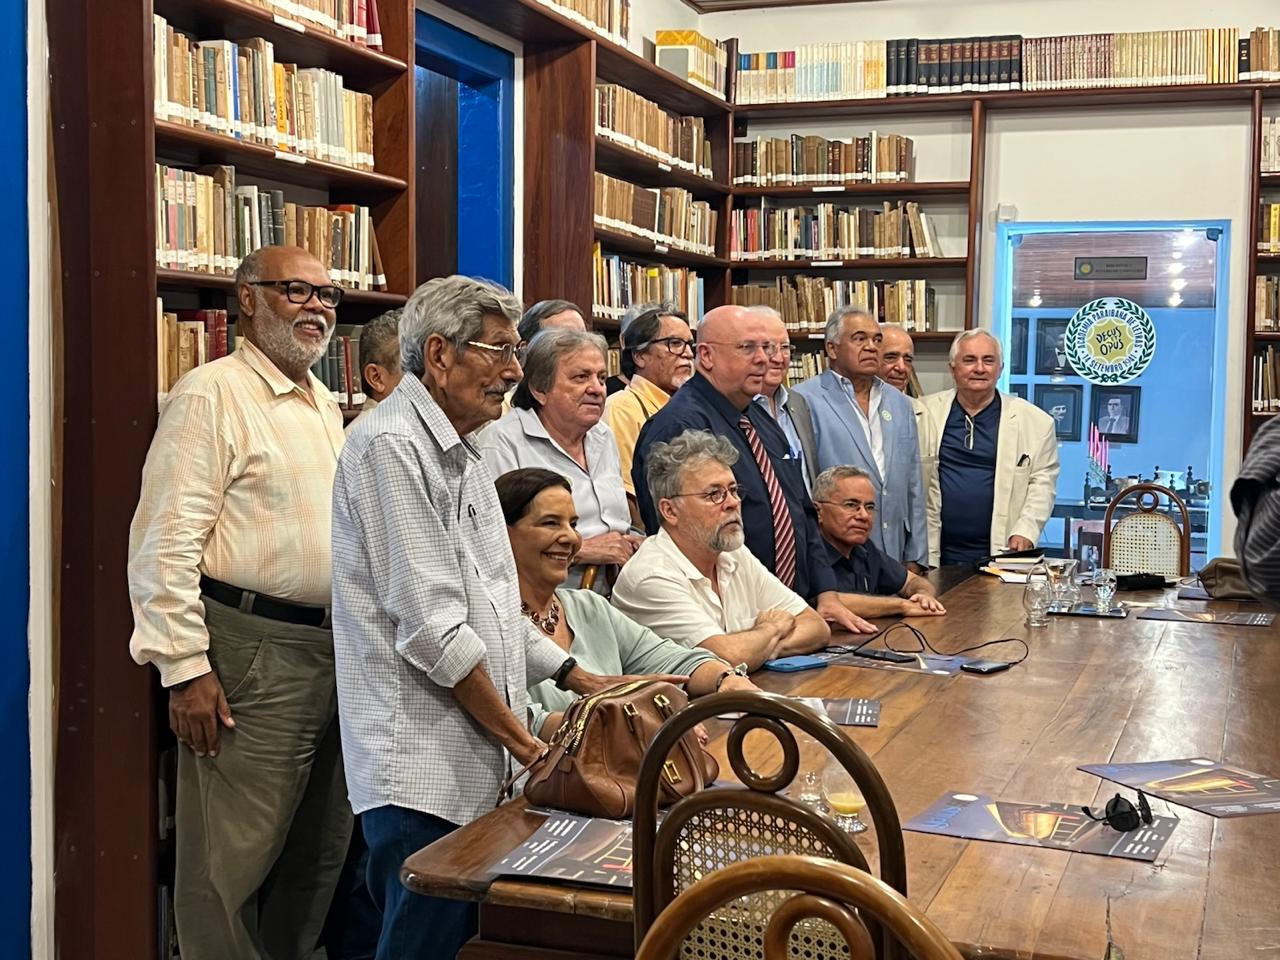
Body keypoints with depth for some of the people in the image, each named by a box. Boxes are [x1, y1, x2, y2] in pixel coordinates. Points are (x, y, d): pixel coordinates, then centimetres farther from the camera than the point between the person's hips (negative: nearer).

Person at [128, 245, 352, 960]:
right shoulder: (213, 394, -10)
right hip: (251, 655, -8)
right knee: (233, 862, 0)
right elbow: (166, 543, -16)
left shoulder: (326, 405, 16)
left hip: (335, 651, 8)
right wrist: (186, 669, -19)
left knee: (319, 851, 17)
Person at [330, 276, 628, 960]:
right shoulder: (392, 447, -14)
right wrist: (523, 741, -11)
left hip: (476, 764, 9)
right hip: (421, 771, -9)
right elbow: (431, 629, -18)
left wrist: (577, 678, 16)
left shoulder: (459, 453, 18)